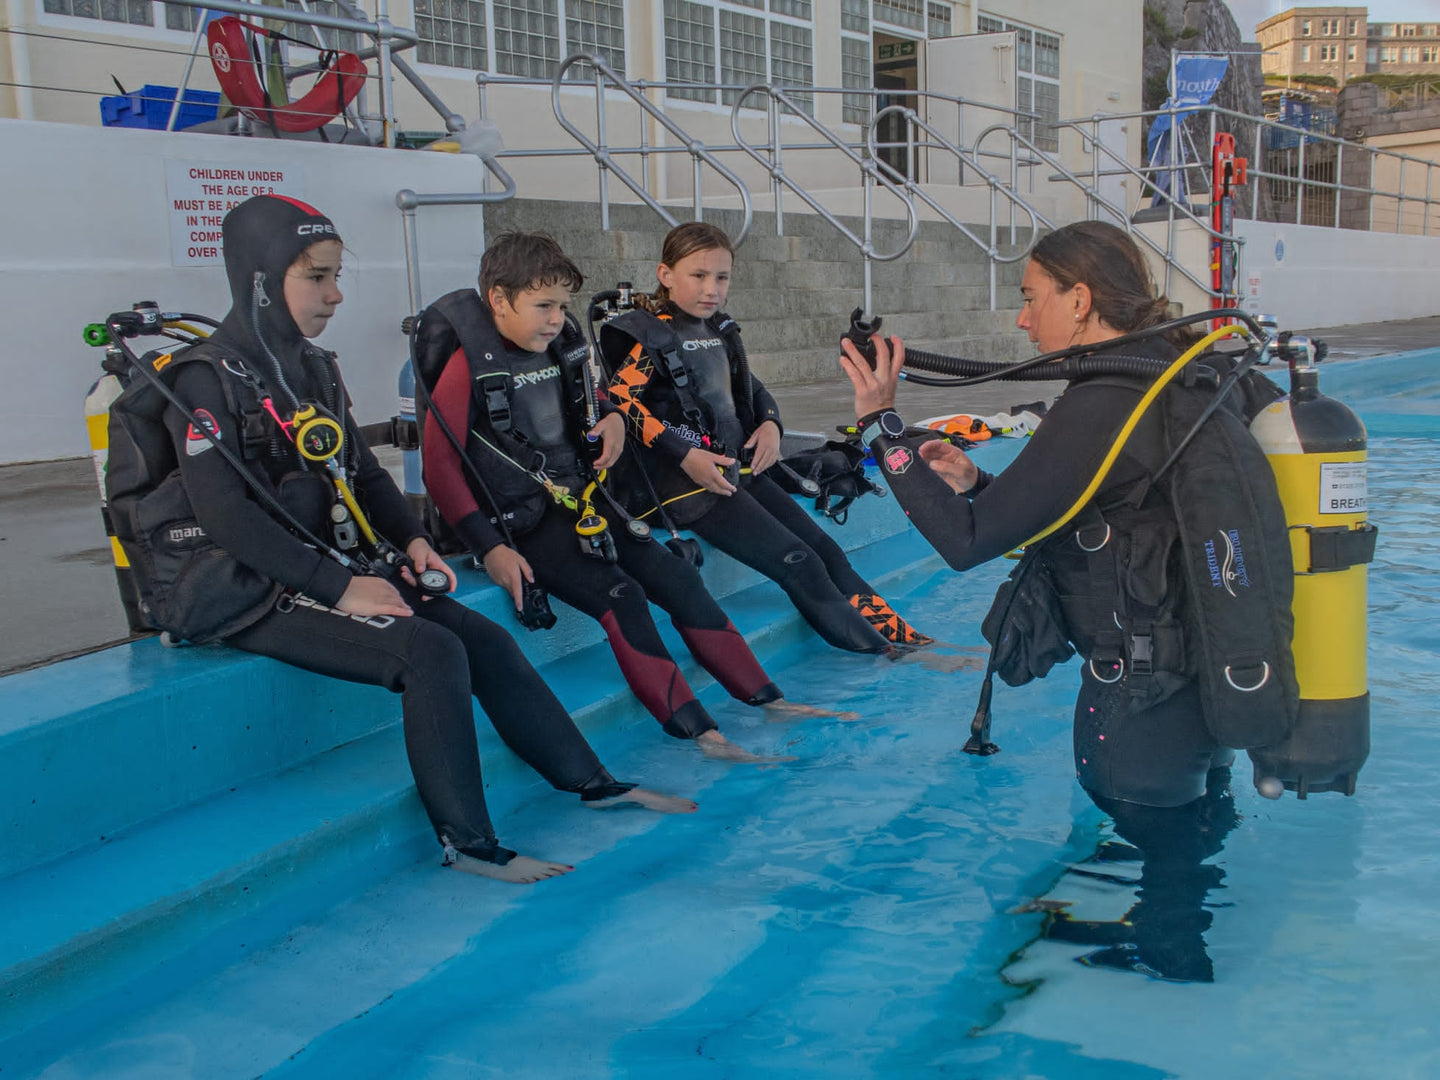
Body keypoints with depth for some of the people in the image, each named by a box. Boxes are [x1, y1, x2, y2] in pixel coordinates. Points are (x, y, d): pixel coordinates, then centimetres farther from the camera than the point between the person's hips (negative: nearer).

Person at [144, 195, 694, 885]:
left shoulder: (314, 368, 12)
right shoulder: (208, 379, -13)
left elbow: (363, 471, 21)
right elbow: (227, 517, -22)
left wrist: (412, 540, 3)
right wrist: (339, 589, -23)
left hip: (337, 572, 8)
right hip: (260, 597, -8)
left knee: (484, 640, -3)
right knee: (430, 652, -25)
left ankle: (591, 782, 10)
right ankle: (467, 842, -12)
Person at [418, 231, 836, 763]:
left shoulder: (564, 349, 8)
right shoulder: (470, 365, -13)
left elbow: (594, 401, 28)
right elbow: (440, 468, -16)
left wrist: (613, 419, 3)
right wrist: (491, 548, -22)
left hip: (583, 504, 7)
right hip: (523, 524, -7)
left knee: (678, 578, -4)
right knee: (619, 596, -24)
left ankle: (768, 700, 3)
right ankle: (700, 734, -24)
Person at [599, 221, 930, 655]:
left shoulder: (720, 331, 17)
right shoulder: (648, 334, -7)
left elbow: (750, 388, 28)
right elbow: (620, 399, -19)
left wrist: (770, 423, 5)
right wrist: (685, 456, -24)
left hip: (738, 469, 8)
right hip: (686, 484, -8)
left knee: (827, 550, 2)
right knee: (799, 564, -16)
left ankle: (904, 639, 6)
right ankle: (881, 655, -12)